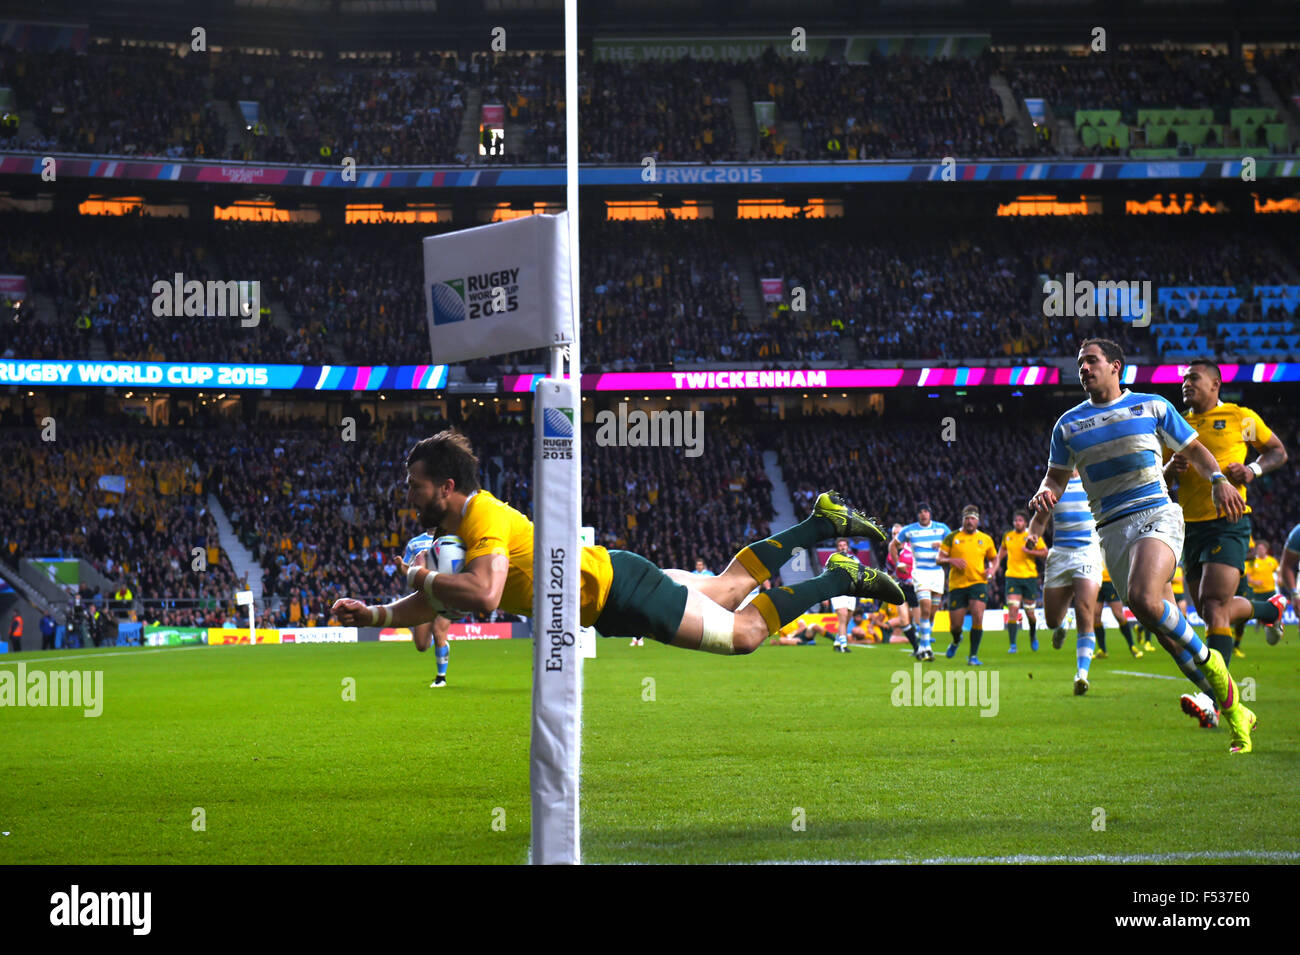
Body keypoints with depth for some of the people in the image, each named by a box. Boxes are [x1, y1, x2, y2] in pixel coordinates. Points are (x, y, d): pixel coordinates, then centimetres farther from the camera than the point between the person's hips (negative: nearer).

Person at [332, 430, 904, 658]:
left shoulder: (484, 519, -23)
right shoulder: (459, 526, 7)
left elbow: (482, 595, -39)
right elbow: (433, 605, 16)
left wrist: (423, 579, -24)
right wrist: (373, 616, 3)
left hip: (620, 591, -9)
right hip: (610, 590, 9)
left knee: (745, 632, -3)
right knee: (730, 586, 24)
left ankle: (842, 577, 6)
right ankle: (822, 523, 30)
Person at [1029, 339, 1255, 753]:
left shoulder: (1152, 406, 6)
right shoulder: (1068, 424, 12)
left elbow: (1194, 450, 12)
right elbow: (1058, 475, 17)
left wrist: (1219, 479, -6)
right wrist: (1045, 493, -6)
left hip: (1157, 516, -3)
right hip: (1112, 529, 3)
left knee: (1144, 598, -31)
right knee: (1166, 629, 0)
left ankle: (1208, 660, -7)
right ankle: (1233, 711, 9)